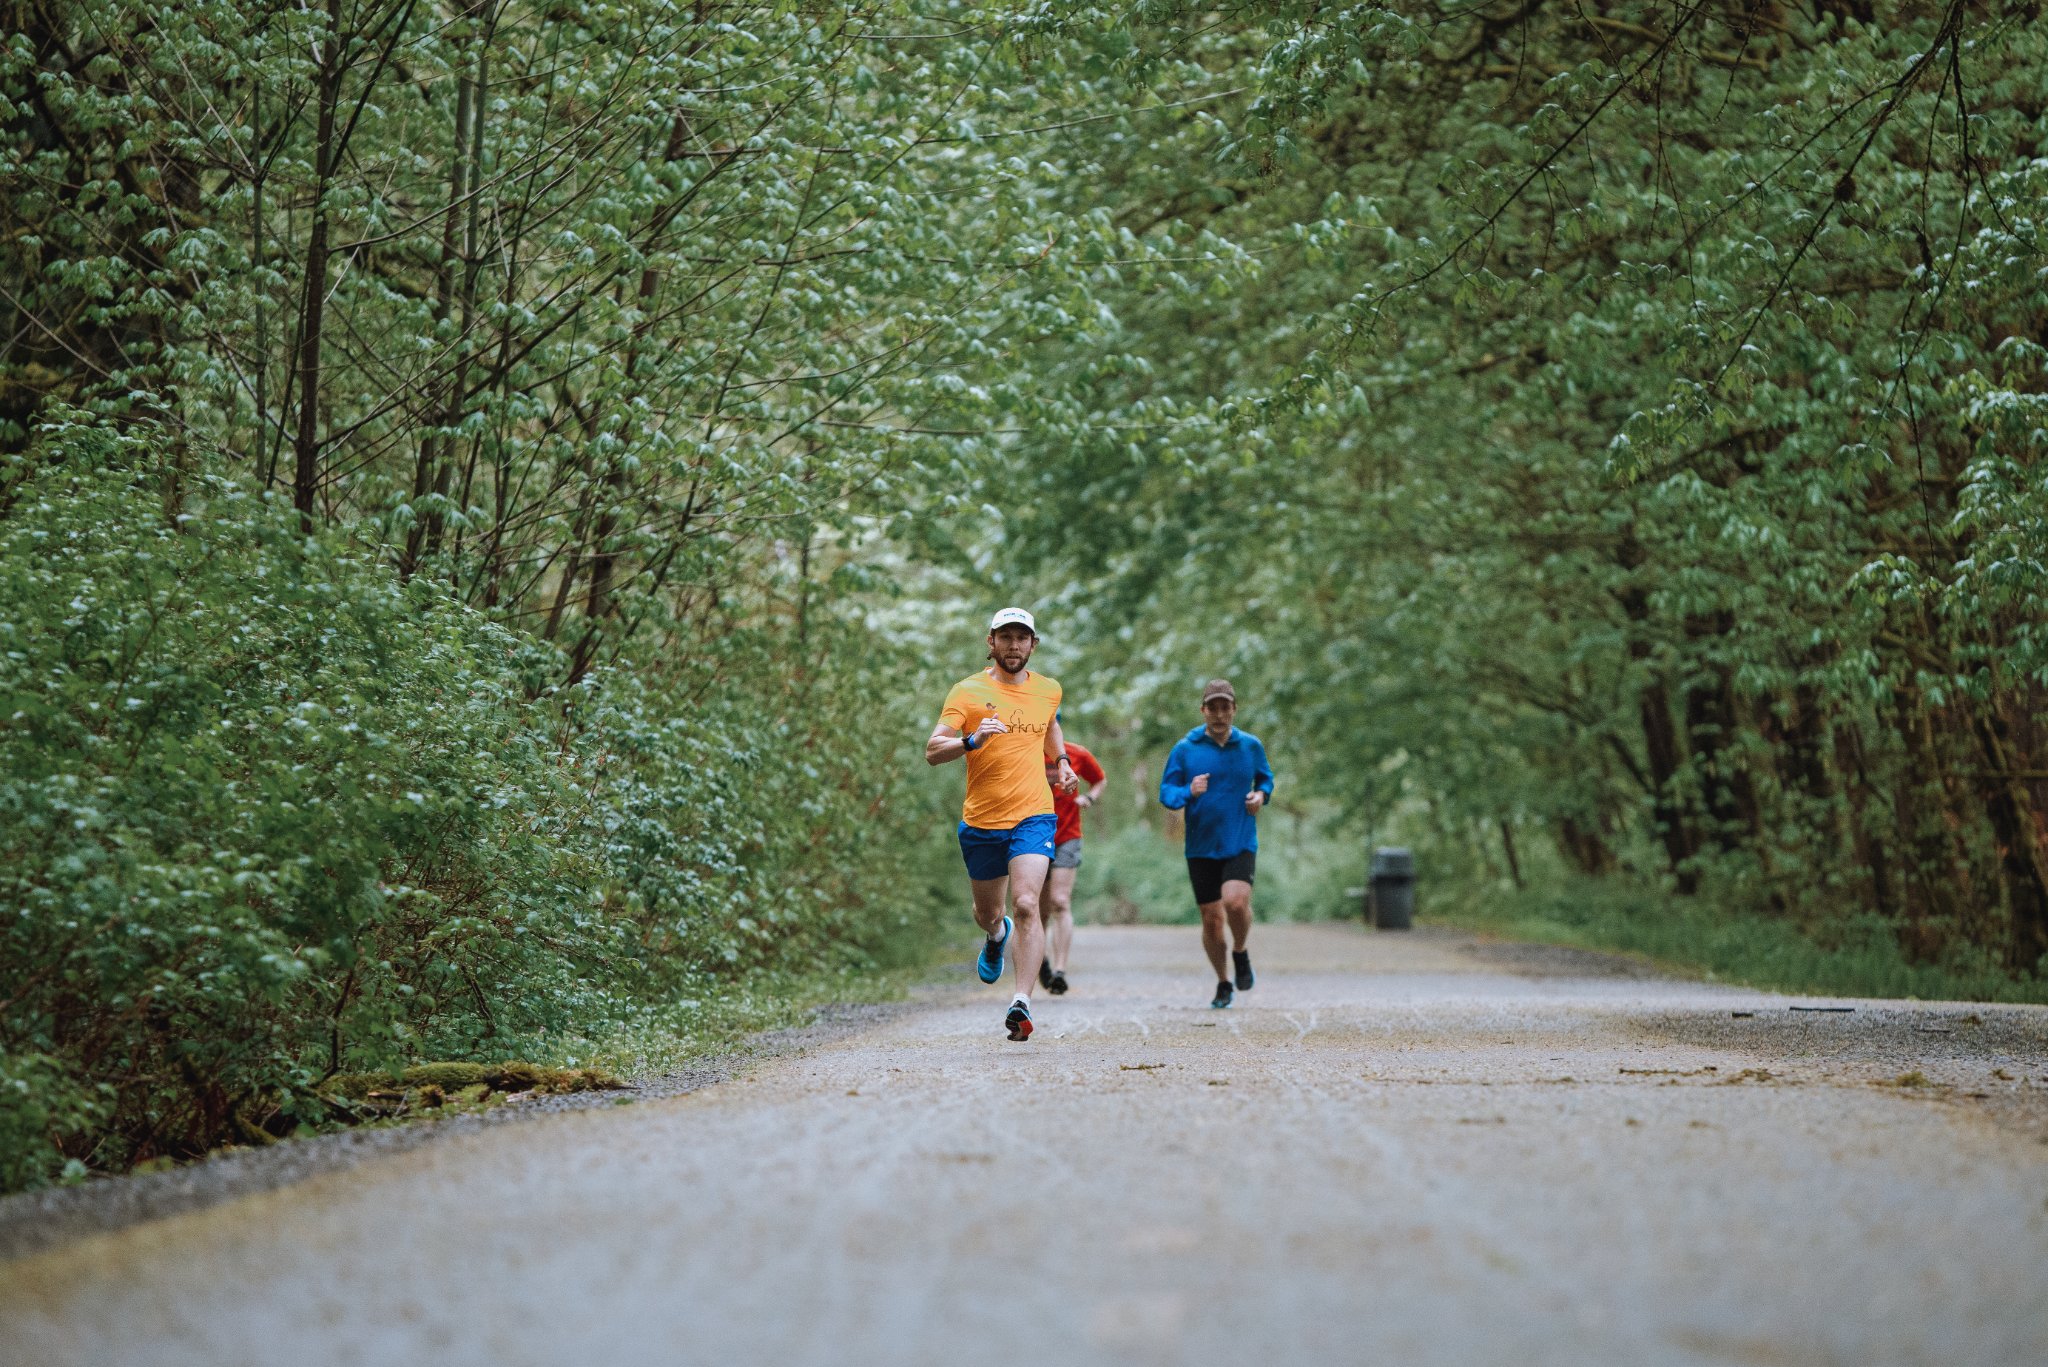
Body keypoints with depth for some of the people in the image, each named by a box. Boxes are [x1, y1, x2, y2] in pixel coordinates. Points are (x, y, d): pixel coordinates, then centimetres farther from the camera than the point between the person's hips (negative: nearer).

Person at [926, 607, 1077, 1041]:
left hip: (1033, 817, 0)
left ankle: (1021, 1003, -24)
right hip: (981, 821, 0)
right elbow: (932, 751, -12)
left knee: (1026, 905, -21)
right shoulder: (968, 691, -4)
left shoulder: (1048, 690, 7)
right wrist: (972, 741, -29)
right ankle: (999, 935, 55)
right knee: (987, 914, 17)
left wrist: (1061, 763, 18)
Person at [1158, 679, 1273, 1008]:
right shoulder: (1185, 749, -1)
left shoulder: (1251, 746, 4)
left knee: (1235, 901, -24)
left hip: (1241, 843, 0)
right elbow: (1165, 790, 2)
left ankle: (1240, 953, 8)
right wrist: (1188, 792, -20)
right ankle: (1223, 982, 26)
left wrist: (1261, 795, -2)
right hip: (1201, 847, 0)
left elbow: (1265, 778, 21)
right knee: (1211, 918, 3)